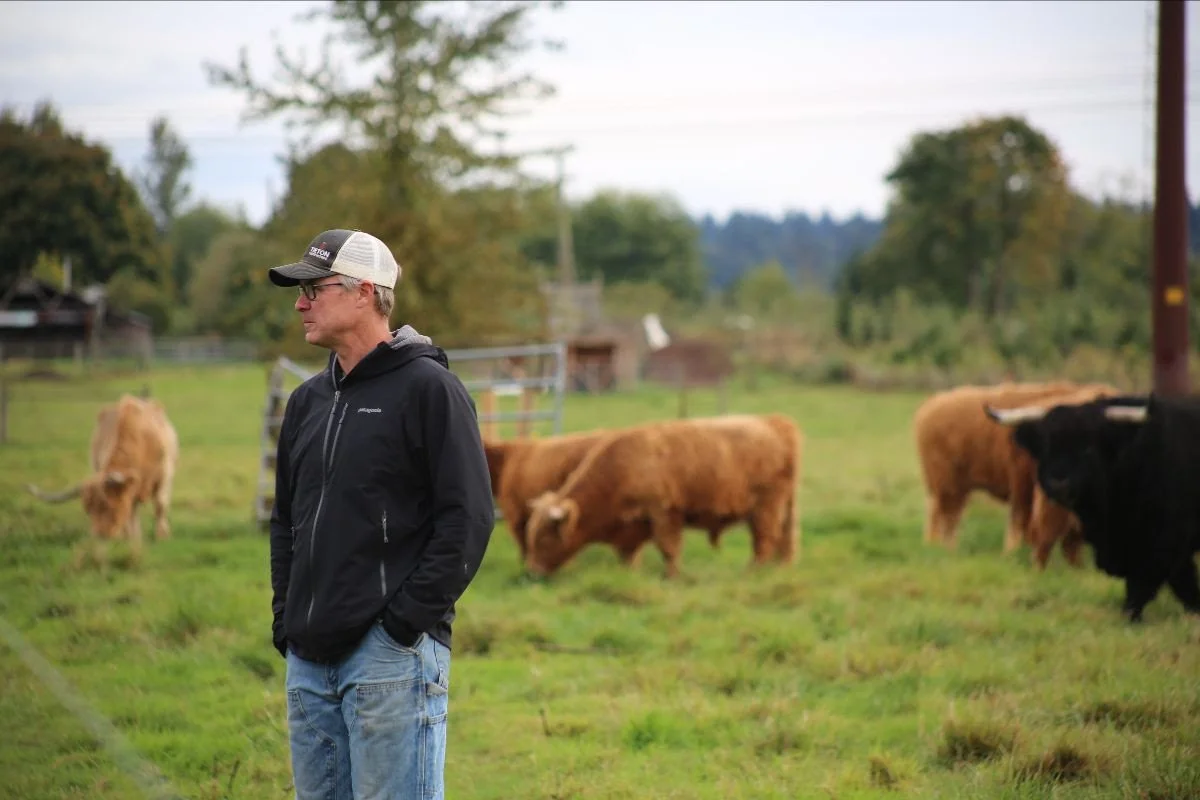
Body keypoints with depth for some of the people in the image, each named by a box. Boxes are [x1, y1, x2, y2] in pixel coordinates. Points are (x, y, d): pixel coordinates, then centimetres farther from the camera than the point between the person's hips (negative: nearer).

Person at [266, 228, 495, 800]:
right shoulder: (309, 399, 18)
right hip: (309, 657, 8)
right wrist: (285, 618, 12)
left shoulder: (428, 387, -5)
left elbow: (468, 517, -11)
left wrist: (406, 619, -15)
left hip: (392, 652, -8)